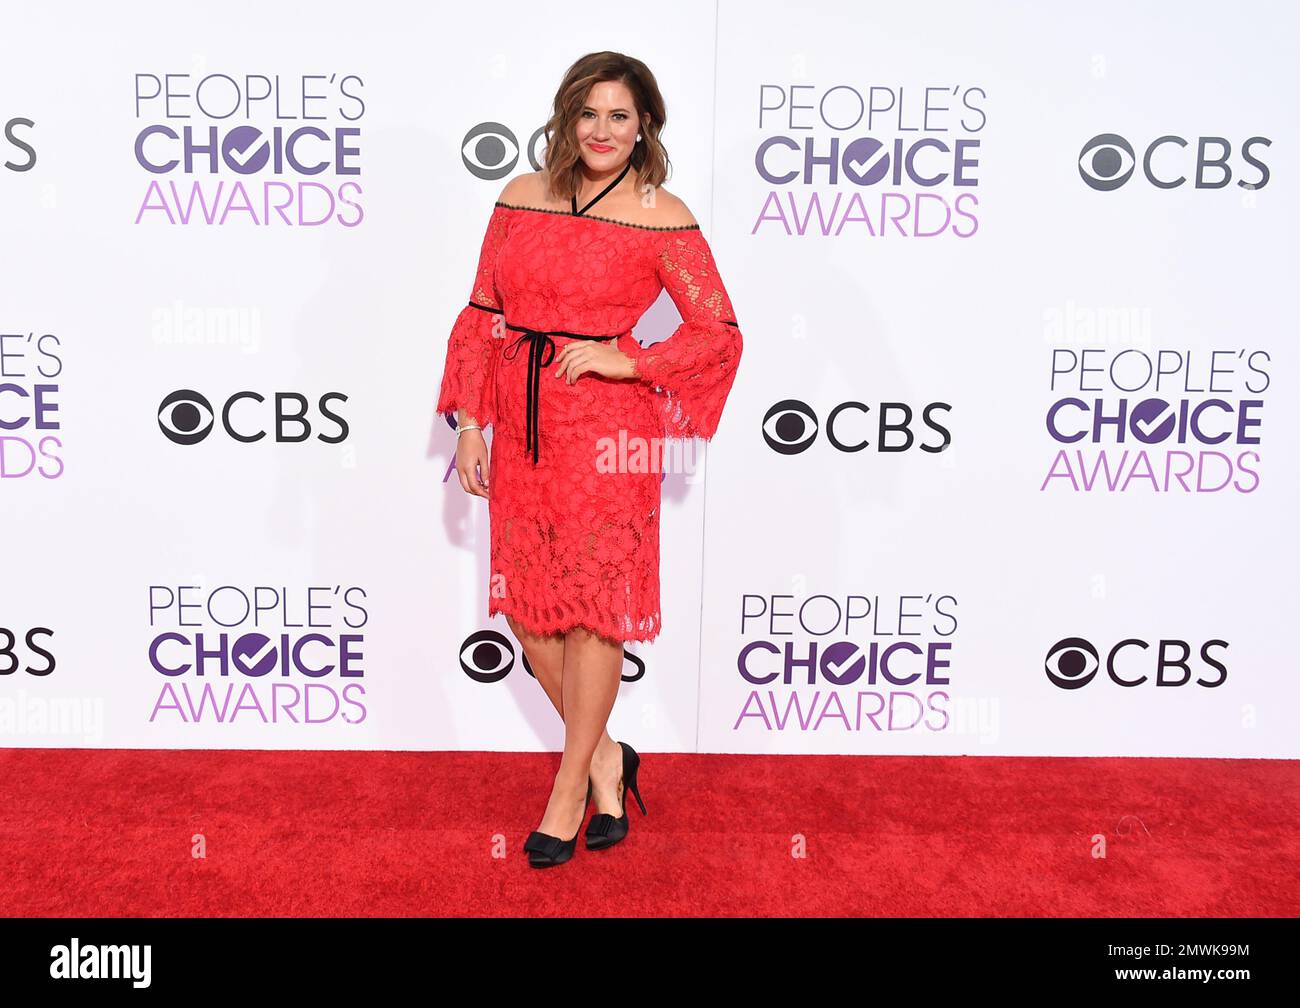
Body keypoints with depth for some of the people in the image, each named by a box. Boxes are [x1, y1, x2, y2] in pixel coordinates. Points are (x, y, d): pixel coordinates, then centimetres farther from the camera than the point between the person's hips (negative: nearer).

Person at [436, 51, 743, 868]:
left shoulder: (662, 218, -5)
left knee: (594, 606, 4)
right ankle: (604, 757, 31)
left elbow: (721, 335, -4)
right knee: (526, 604, 10)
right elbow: (483, 316, 10)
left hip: (608, 430, -5)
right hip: (522, 425, 5)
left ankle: (570, 788, 22)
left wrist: (626, 360, -14)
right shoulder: (521, 198, 7)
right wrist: (471, 423, 5)